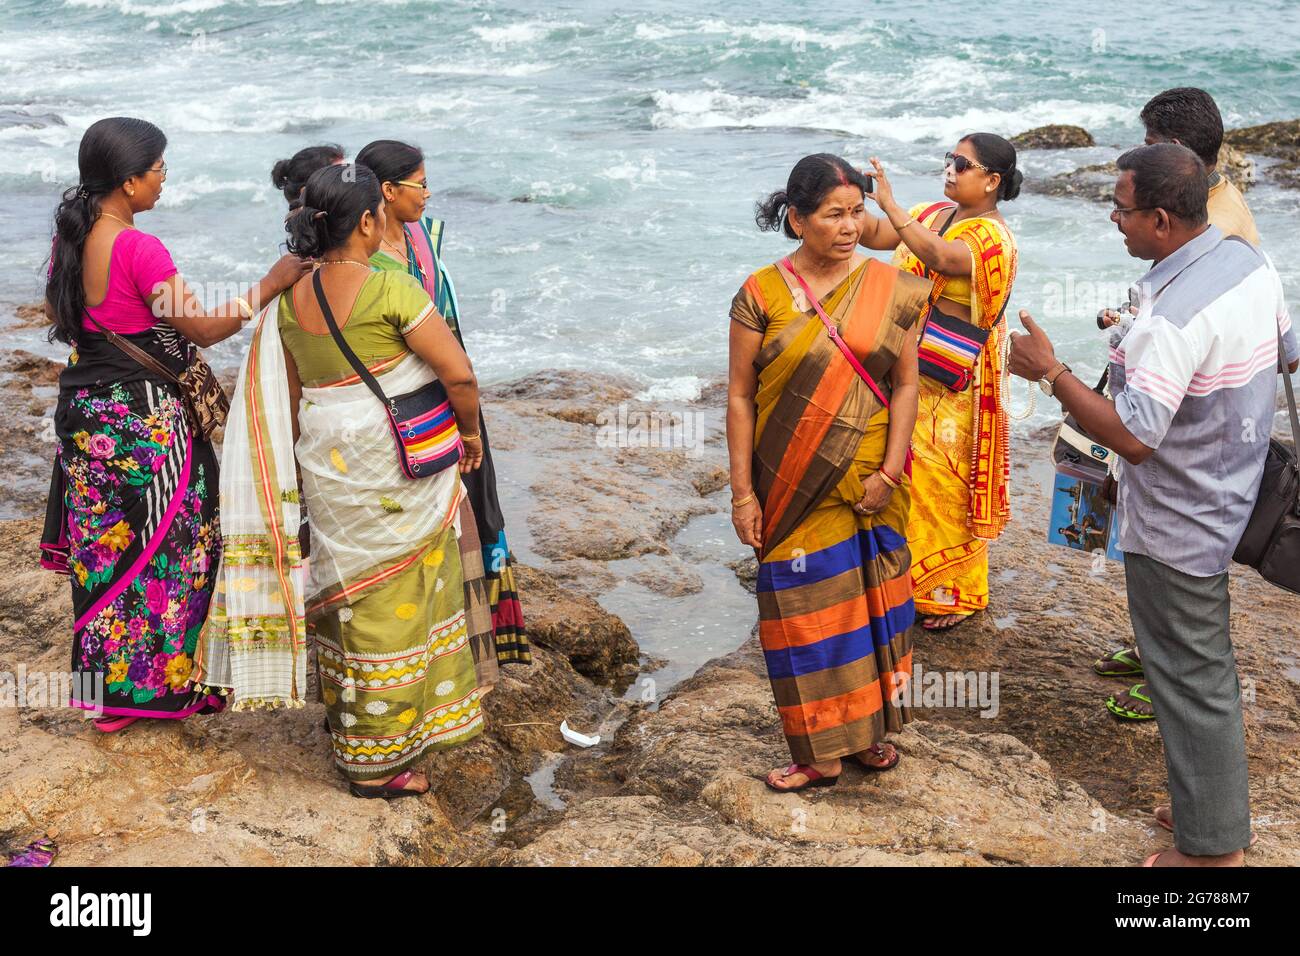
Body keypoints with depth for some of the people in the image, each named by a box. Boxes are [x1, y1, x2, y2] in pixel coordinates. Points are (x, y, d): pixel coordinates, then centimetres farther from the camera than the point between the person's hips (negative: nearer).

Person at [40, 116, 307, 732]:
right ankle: (165, 681, 21)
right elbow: (205, 331, -17)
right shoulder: (138, 249, -21)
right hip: (143, 418, -8)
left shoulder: (68, 239, 4)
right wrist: (272, 284, -14)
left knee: (106, 548, 16)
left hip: (84, 410, 8)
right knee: (165, 549, 8)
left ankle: (110, 687, 27)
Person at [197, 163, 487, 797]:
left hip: (329, 467, 6)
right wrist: (470, 432, 0)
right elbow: (459, 373, -17)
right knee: (390, 603, 4)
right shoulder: (391, 290, -16)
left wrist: (310, 468, 21)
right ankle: (376, 761, 14)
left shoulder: (289, 302, 4)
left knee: (352, 595, 19)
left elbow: (287, 398, 11)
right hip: (398, 472, -6)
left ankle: (349, 723, 35)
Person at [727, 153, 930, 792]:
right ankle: (820, 750, 18)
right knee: (804, 610, 5)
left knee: (868, 600, 9)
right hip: (792, 487, -1)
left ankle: (867, 728, 27)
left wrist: (890, 471, -8)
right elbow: (740, 396, -3)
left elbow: (906, 383, 1)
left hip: (868, 483, 1)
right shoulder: (761, 294, -4)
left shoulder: (890, 289, 0)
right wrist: (742, 492, -6)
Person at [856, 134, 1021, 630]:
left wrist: (889, 203, -41)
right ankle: (917, 575, 31)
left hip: (951, 387, -7)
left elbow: (939, 257, -34)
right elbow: (876, 235, 3)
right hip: (910, 372, 7)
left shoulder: (992, 237, -16)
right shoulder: (936, 213, 9)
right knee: (913, 476, 15)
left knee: (945, 484, 1)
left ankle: (956, 593, 18)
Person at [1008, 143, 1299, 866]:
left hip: (1176, 529, -10)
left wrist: (1050, 373, -25)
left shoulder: (1173, 316, -31)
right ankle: (1221, 805, 41)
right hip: (1230, 500, 10)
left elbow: (1133, 438, -33)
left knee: (1192, 682, 6)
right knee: (1209, 665, 24)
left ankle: (1212, 847, 22)